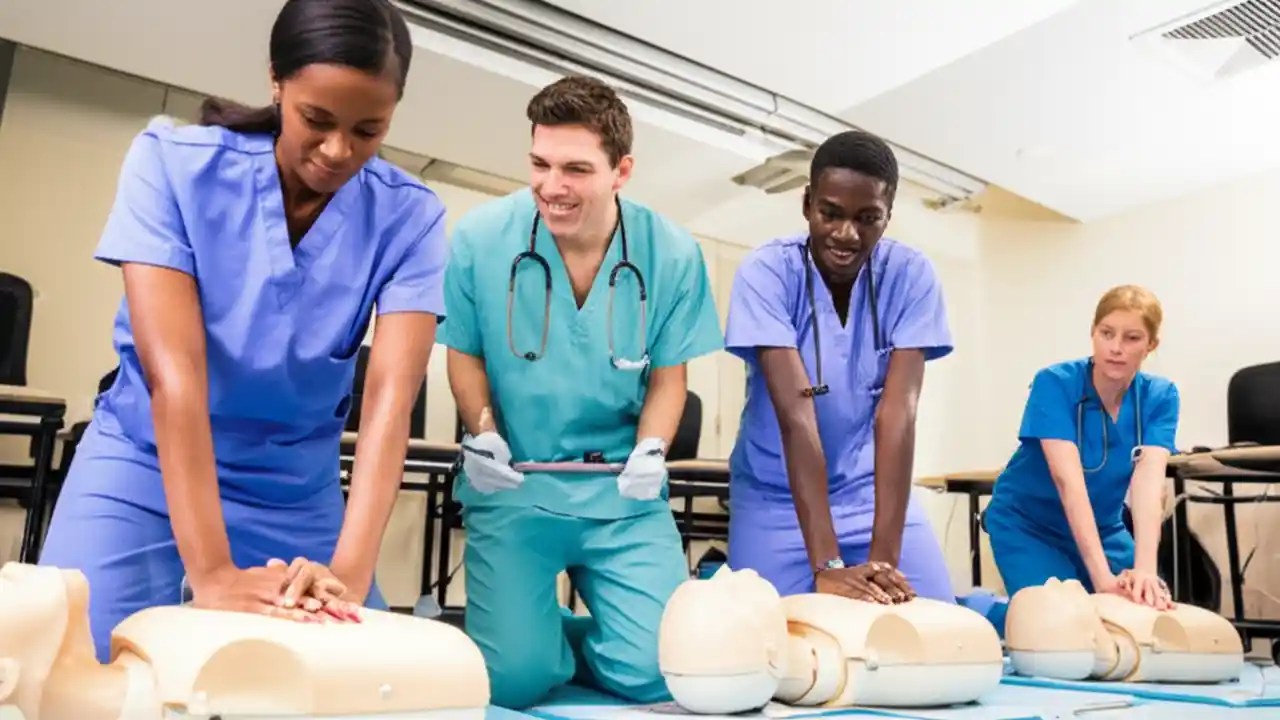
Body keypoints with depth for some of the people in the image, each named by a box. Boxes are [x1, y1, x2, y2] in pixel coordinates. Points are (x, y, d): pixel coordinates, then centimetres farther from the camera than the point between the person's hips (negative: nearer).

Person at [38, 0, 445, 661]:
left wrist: (349, 573, -37)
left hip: (298, 490, 2)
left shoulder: (409, 217, -15)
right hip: (144, 466, -1)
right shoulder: (173, 162, -18)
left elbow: (390, 397, -24)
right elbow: (173, 370, -27)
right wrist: (212, 573, -34)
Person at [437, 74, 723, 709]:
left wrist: (651, 450, -14)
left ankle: (562, 633, 25)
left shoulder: (673, 255, -5)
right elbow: (465, 353, 5)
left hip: (623, 494, 1)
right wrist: (482, 432, -12)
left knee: (653, 674, -7)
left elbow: (668, 377, 4)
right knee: (514, 678, -12)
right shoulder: (478, 238, -8)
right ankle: (528, 628, 24)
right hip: (511, 489, -1)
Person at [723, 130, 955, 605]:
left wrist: (884, 556, -30)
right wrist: (825, 564, -34)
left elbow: (898, 410, -22)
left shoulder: (910, 274, -13)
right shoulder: (766, 272, -20)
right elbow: (796, 415, -29)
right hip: (778, 496, -2)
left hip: (876, 489, 2)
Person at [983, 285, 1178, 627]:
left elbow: (1149, 480, -27)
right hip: (1029, 524, -4)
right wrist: (1102, 576, -44)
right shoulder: (1055, 383, -24)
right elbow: (1068, 480, -35)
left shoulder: (1159, 396, -13)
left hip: (1102, 527, 4)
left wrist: (1145, 569, -43)